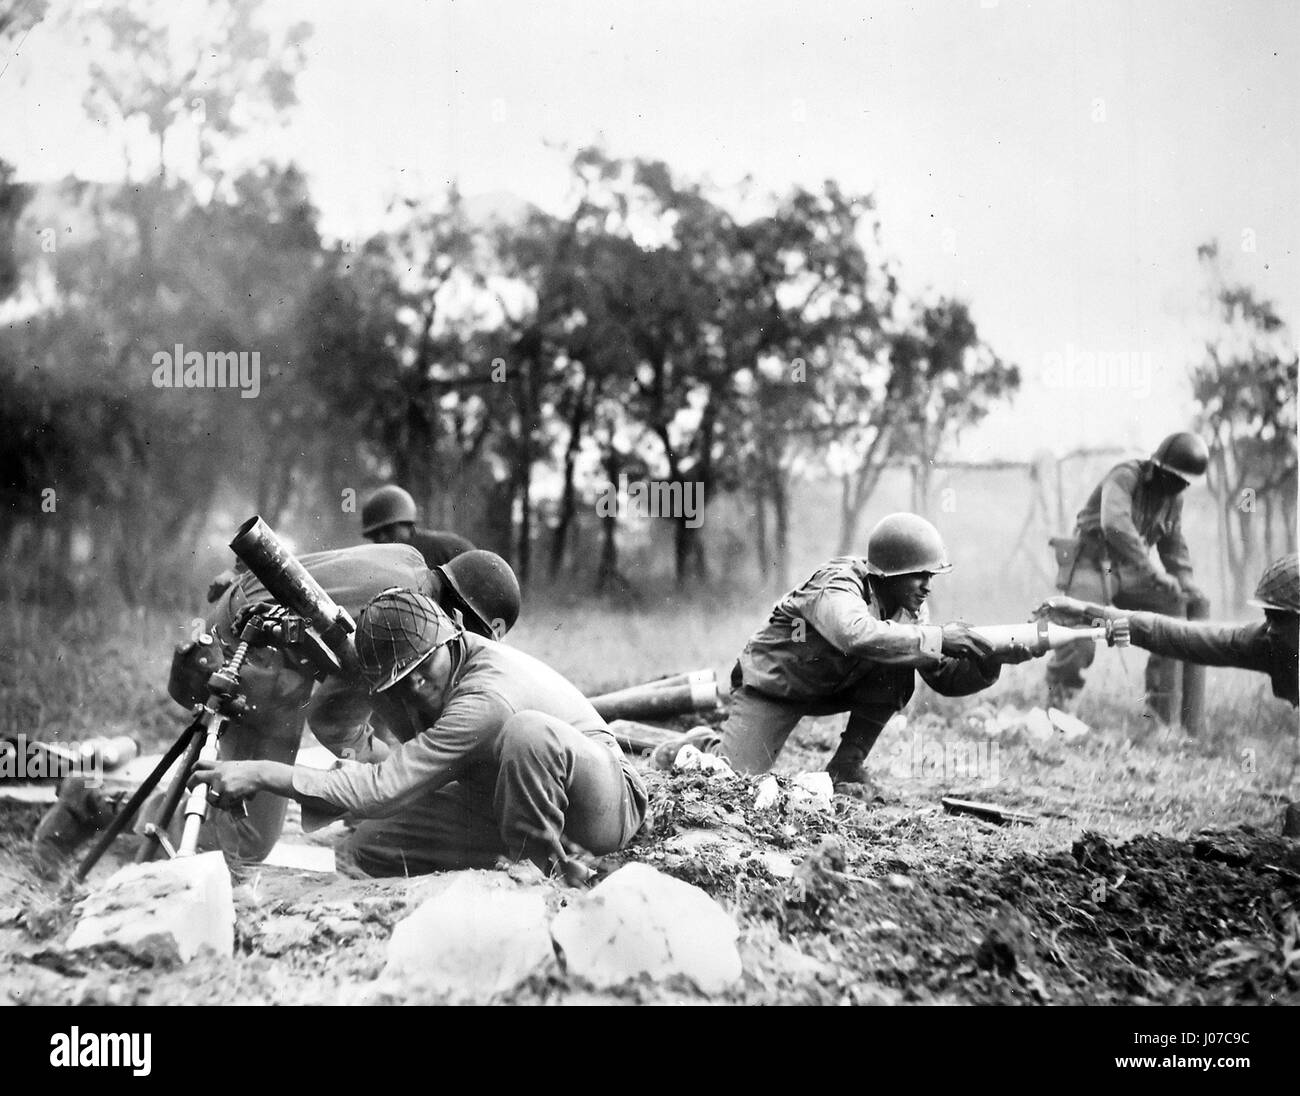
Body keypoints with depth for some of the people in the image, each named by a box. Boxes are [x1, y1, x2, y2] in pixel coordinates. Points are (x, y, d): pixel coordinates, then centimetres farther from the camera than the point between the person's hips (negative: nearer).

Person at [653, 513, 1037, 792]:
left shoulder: (910, 606, -8)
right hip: (774, 684, -7)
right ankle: (704, 745, 16)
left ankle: (848, 766, -7)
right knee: (736, 777, -19)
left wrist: (989, 661, -26)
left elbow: (944, 677, -7)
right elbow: (860, 637, -53)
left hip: (833, 688, 7)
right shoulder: (837, 588, -31)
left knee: (898, 669, -18)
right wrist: (938, 637, -50)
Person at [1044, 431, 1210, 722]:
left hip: (1128, 572, 7)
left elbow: (1174, 545, 18)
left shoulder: (1174, 499, 6)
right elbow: (1115, 524, -36)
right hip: (1093, 566, -7)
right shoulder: (1125, 477, -19)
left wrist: (1186, 583, 0)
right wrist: (1153, 572, -39)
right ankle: (1055, 705, 0)